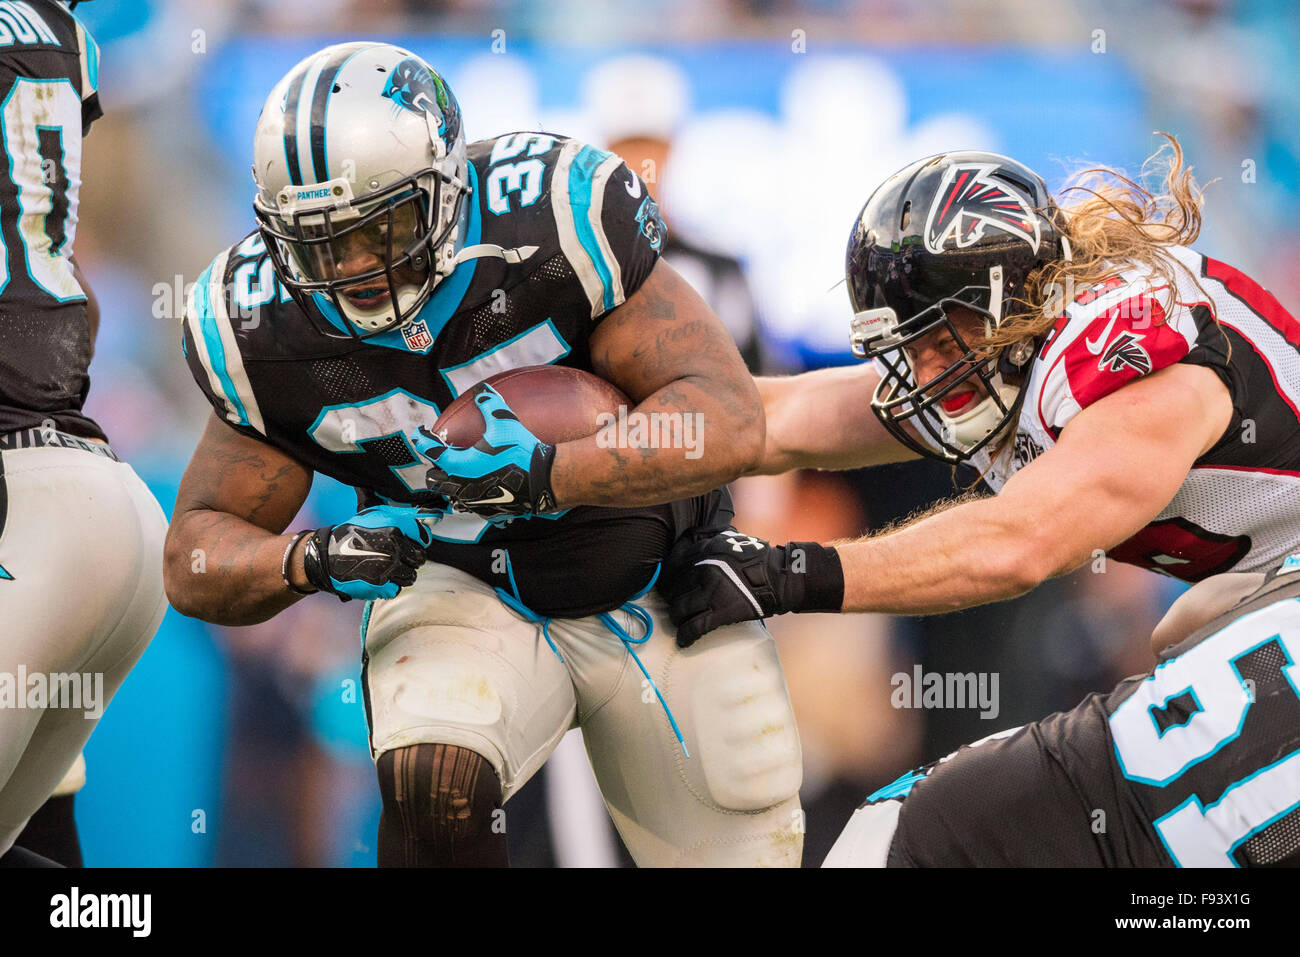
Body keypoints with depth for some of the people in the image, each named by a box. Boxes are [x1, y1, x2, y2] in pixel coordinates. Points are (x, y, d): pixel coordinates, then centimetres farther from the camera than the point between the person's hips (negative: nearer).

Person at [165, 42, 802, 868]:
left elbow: (732, 422, -26)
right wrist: (313, 561, -29)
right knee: (434, 786, -31)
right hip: (464, 593, 0)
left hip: (657, 589, 0)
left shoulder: (555, 219, -26)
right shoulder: (269, 329, -16)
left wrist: (547, 473, -40)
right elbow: (199, 558, -6)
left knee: (746, 848, 8)